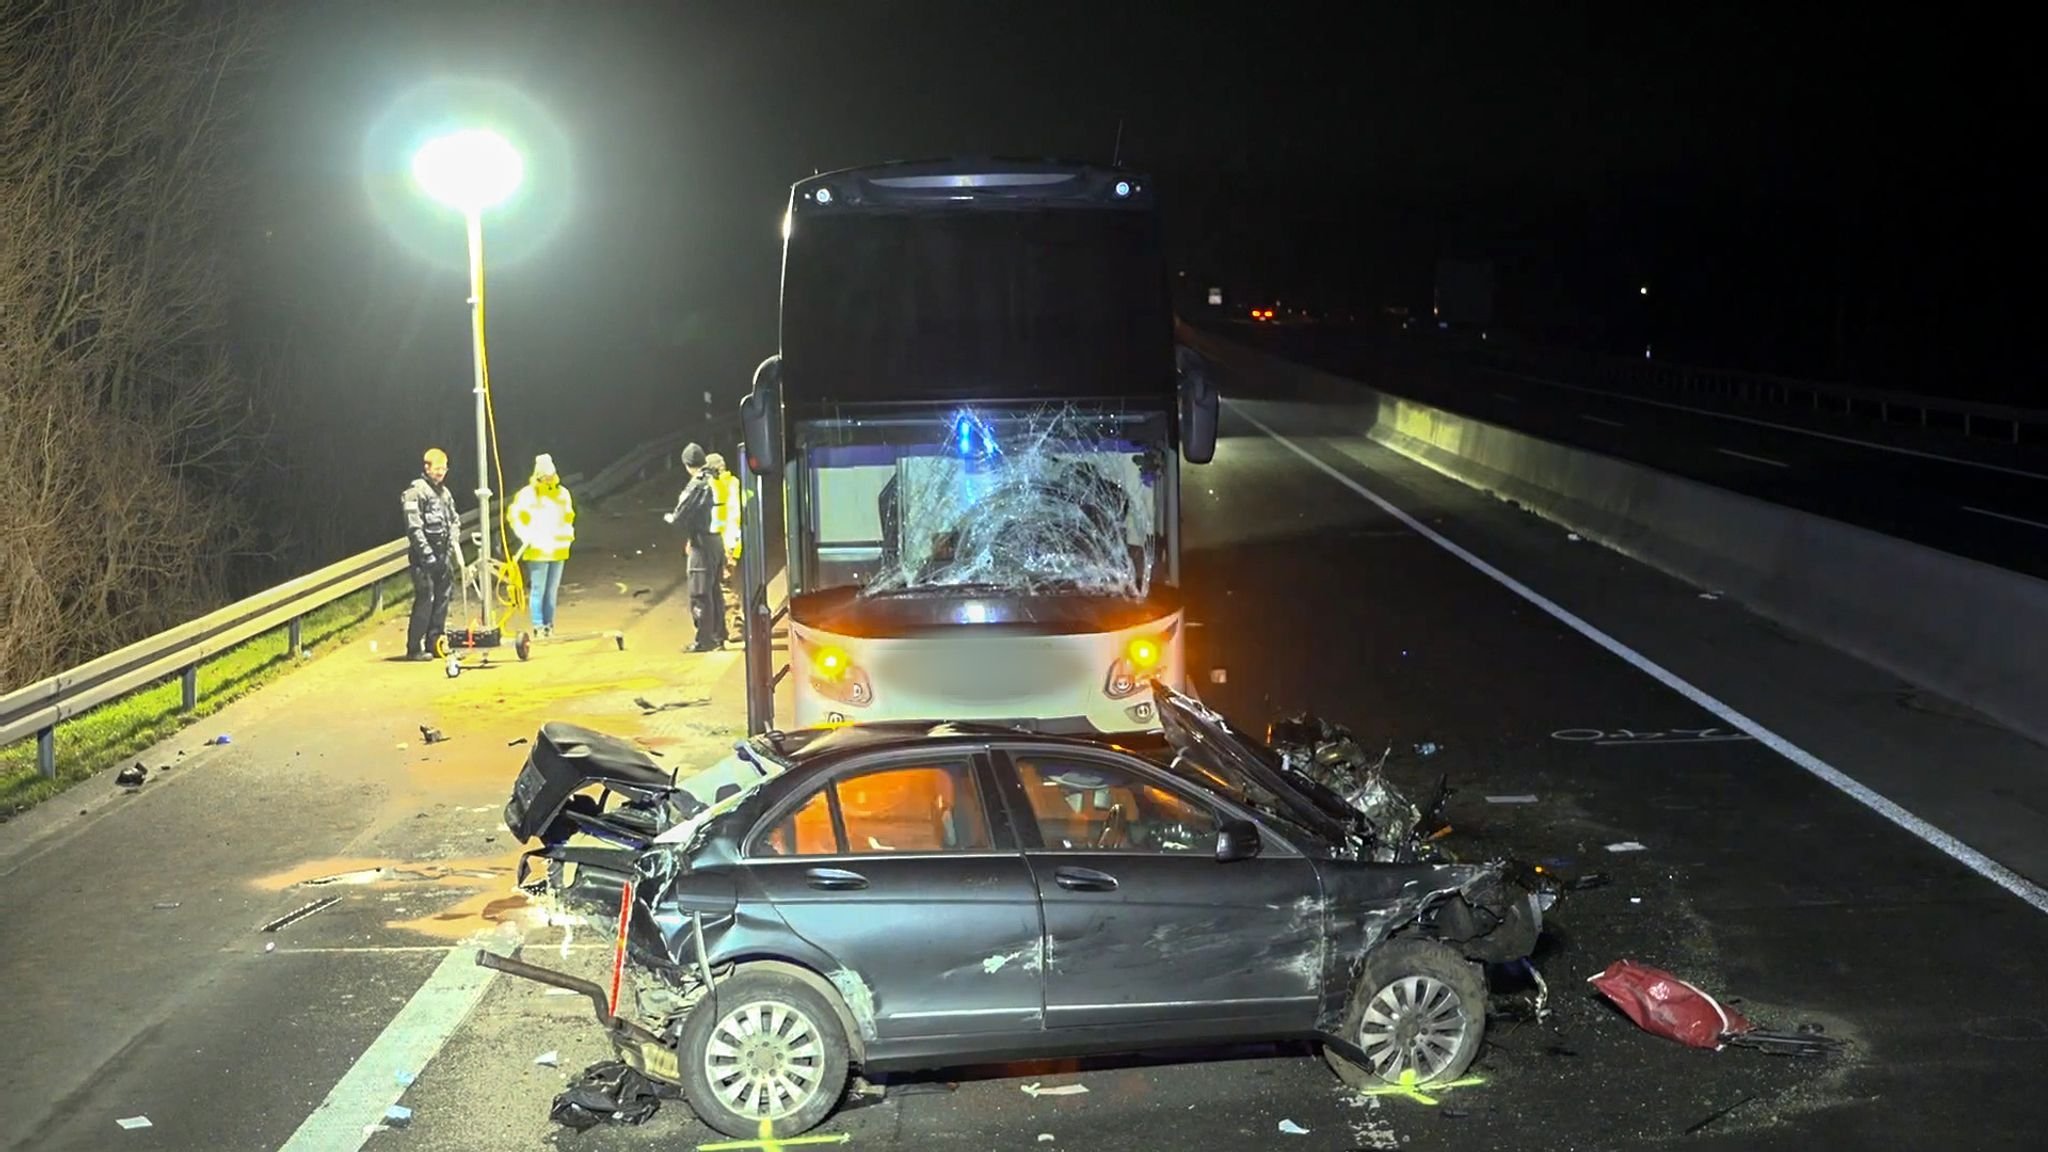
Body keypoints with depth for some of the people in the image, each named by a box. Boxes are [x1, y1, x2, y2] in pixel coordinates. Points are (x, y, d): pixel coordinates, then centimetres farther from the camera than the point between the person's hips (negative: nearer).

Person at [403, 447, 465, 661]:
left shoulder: (445, 492, 18)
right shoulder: (416, 491, -8)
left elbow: (454, 522, 23)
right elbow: (414, 527, -14)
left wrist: (455, 545, 8)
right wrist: (427, 554, -17)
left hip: (443, 553, 8)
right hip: (425, 555, -8)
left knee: (443, 597, 8)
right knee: (425, 599, -10)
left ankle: (434, 643, 16)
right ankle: (414, 648, -6)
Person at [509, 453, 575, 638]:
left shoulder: (562, 494, 9)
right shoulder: (527, 494, -5)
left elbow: (569, 516, 23)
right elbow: (515, 516, -2)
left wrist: (568, 533, 9)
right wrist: (527, 536, -12)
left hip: (558, 551, 5)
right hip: (537, 551, -5)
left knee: (552, 590, 9)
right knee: (538, 590, -6)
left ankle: (549, 625, 16)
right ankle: (538, 627, -2)